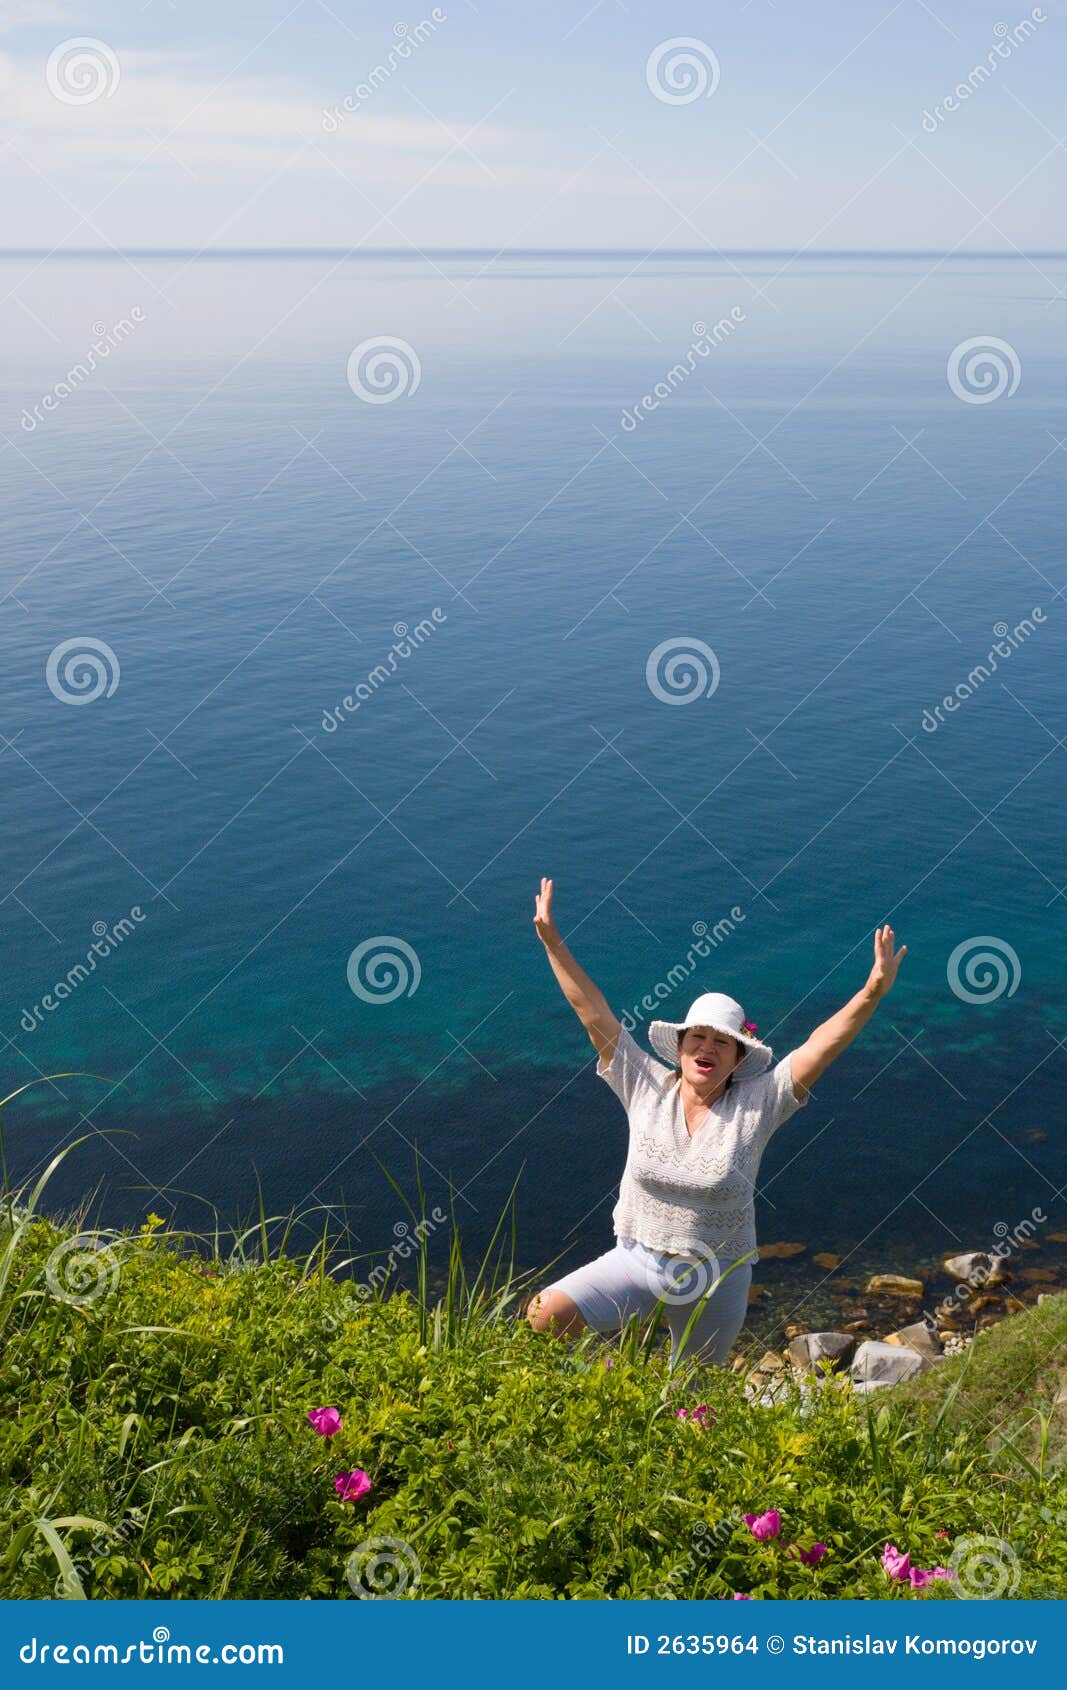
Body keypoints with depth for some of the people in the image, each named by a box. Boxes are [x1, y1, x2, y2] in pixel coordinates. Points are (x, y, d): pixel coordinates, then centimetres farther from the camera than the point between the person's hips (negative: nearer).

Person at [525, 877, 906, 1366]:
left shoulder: (756, 1104, -9)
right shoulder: (647, 1088, -6)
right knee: (545, 1317, -20)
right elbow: (594, 1014, -8)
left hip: (714, 1281, 0)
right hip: (636, 1259, 0)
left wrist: (872, 993, -33)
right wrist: (552, 944, -12)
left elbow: (822, 1046, -19)